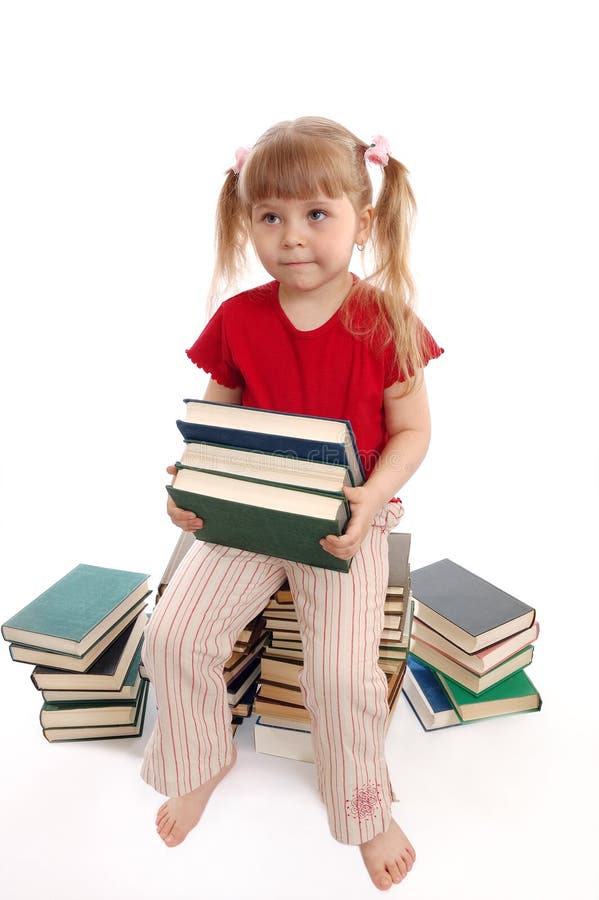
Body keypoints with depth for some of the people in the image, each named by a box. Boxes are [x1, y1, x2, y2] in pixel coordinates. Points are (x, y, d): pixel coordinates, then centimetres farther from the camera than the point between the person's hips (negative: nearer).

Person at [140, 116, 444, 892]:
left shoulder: (385, 321, -8)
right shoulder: (237, 319, -2)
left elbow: (411, 430, -5)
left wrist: (371, 496, -21)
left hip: (346, 521, -2)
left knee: (342, 670, -16)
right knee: (173, 634, -9)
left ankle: (364, 808, 18)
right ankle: (202, 763, 23)